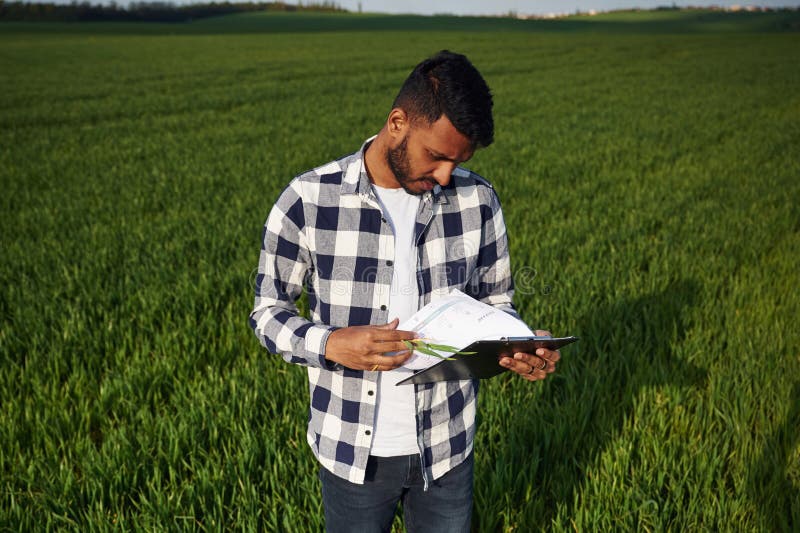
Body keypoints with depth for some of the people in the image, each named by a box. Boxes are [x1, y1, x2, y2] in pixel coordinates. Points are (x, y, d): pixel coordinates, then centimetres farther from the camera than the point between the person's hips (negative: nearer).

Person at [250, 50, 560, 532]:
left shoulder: (477, 201, -6)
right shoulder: (308, 201, -13)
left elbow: (495, 301, 6)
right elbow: (268, 311, -4)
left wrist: (522, 348, -15)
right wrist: (330, 344, -24)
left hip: (446, 448, 2)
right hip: (352, 450, -1)